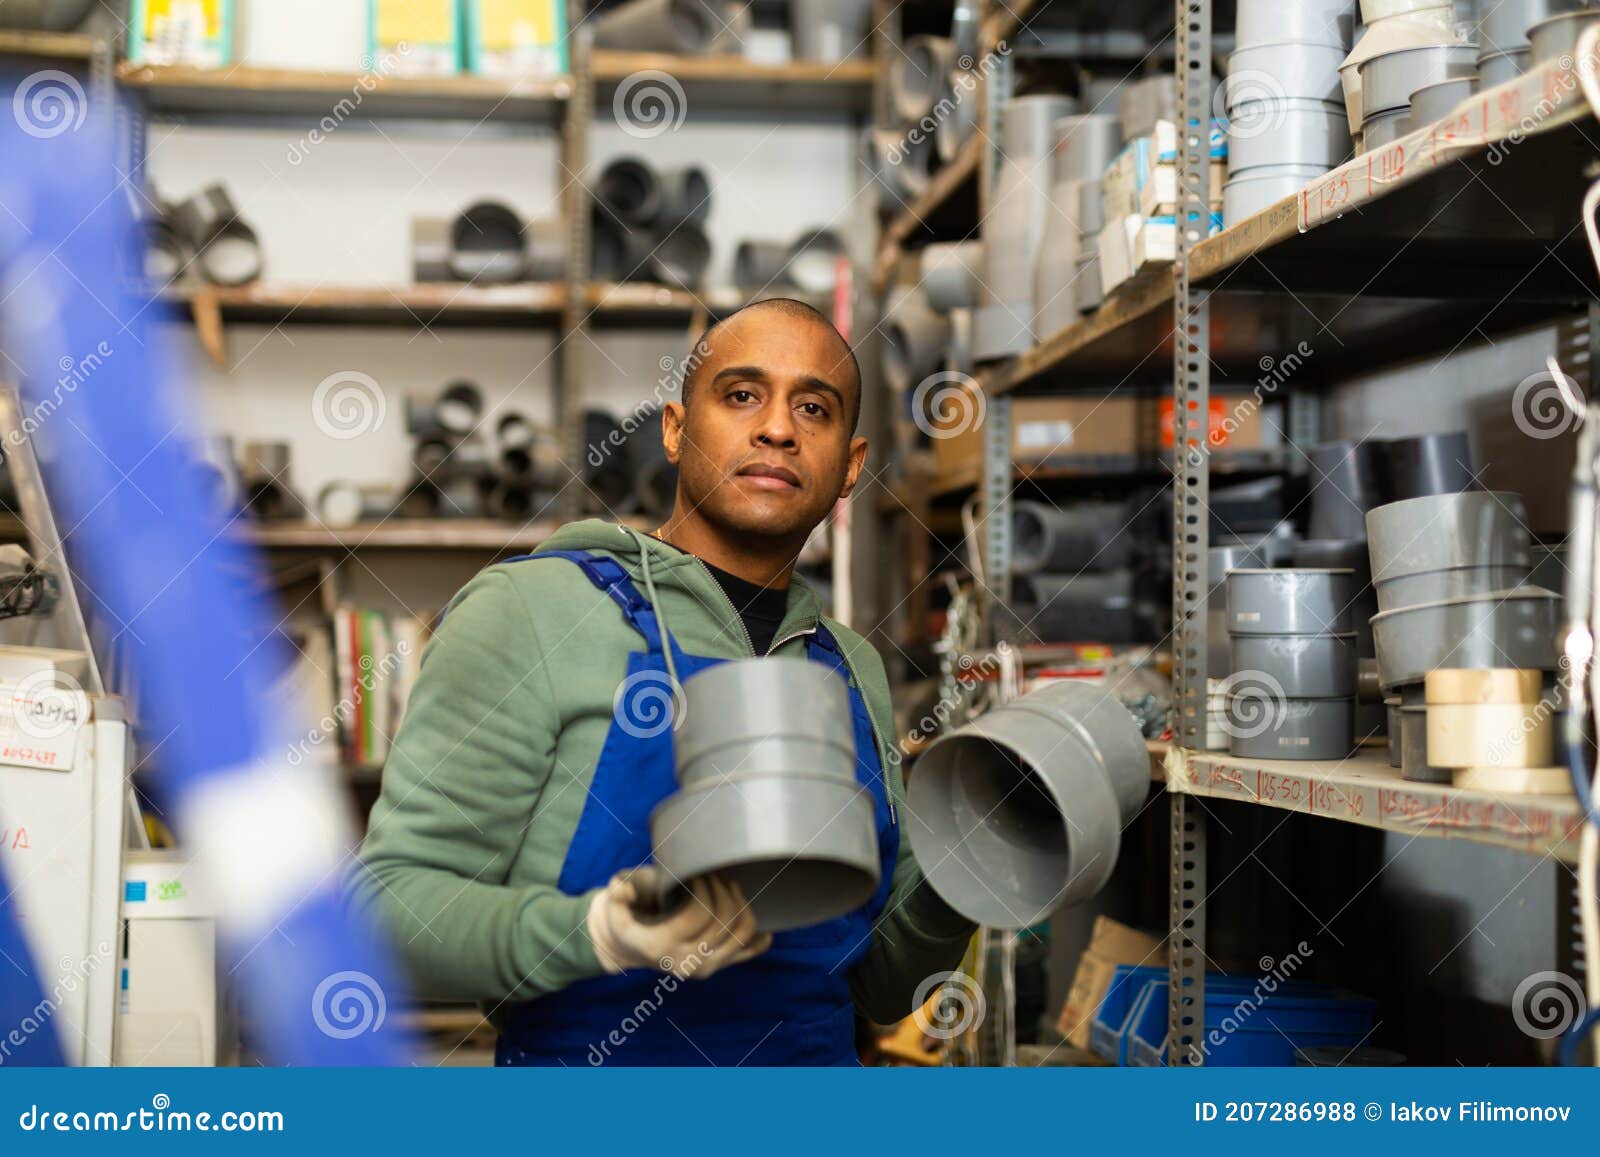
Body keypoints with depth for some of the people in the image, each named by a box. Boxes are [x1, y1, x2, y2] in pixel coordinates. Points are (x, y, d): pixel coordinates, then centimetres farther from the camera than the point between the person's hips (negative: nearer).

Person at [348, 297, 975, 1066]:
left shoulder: (854, 670, 7)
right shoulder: (532, 612, -9)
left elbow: (879, 987, 12)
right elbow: (391, 901, -14)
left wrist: (949, 894, -7)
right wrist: (598, 934, -29)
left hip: (820, 1059, 5)